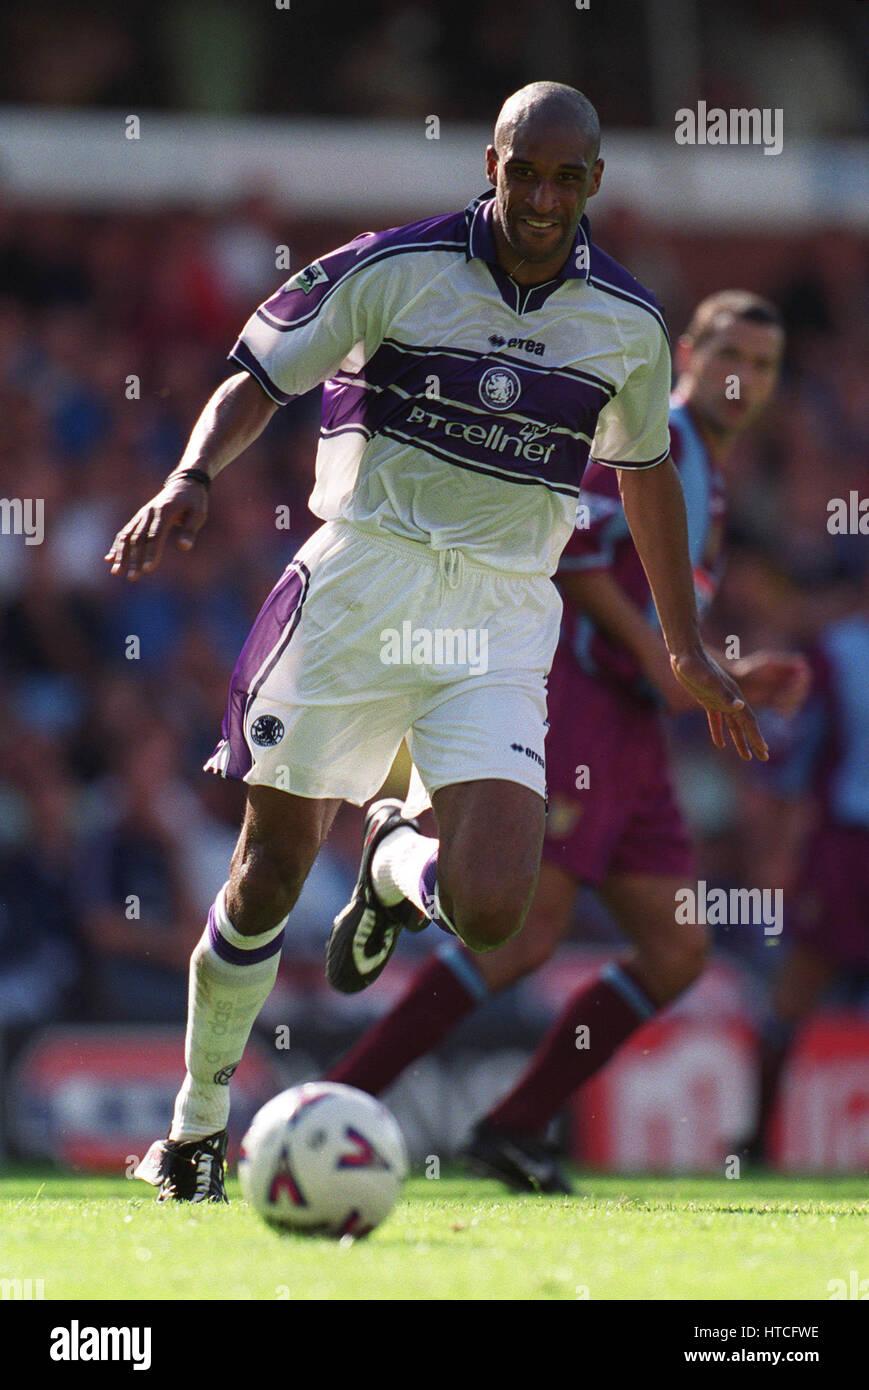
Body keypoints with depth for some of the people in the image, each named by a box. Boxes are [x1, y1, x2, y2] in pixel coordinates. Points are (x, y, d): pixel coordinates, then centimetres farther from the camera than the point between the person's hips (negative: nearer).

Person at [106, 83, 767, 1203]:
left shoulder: (628, 323, 6)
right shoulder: (393, 269, -4)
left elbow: (645, 469, 21)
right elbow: (256, 377, 2)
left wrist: (685, 648, 26)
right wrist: (191, 479, -18)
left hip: (502, 617, 1)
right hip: (361, 589, -1)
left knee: (487, 911, -16)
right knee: (270, 874, 2)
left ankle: (398, 865, 23)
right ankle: (197, 1129, 23)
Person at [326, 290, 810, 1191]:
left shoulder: (706, 481, 25)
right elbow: (563, 542, -17)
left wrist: (738, 677, 15)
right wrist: (656, 652, -13)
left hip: (630, 737, 10)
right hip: (570, 707, -9)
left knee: (675, 956, 1)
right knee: (529, 929, -20)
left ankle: (513, 1131, 6)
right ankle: (333, 1109, -20)